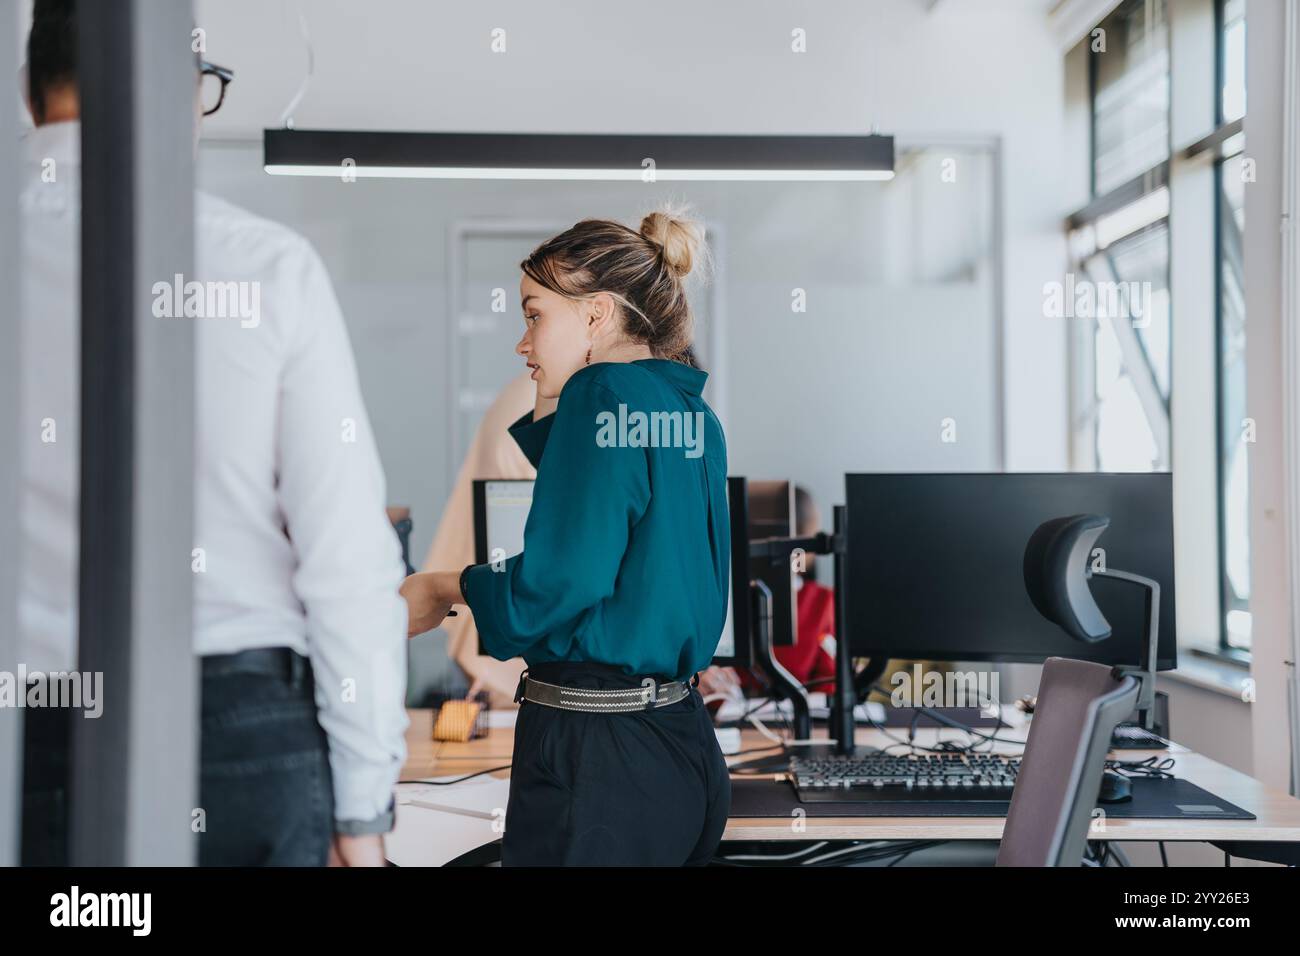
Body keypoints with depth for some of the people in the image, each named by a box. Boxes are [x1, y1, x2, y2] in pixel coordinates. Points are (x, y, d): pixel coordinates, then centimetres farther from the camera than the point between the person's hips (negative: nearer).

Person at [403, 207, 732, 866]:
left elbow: (559, 583, -20)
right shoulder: (692, 410, 11)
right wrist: (547, 413, 19)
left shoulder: (605, 392, -14)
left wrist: (445, 588, -4)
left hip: (598, 761, -9)